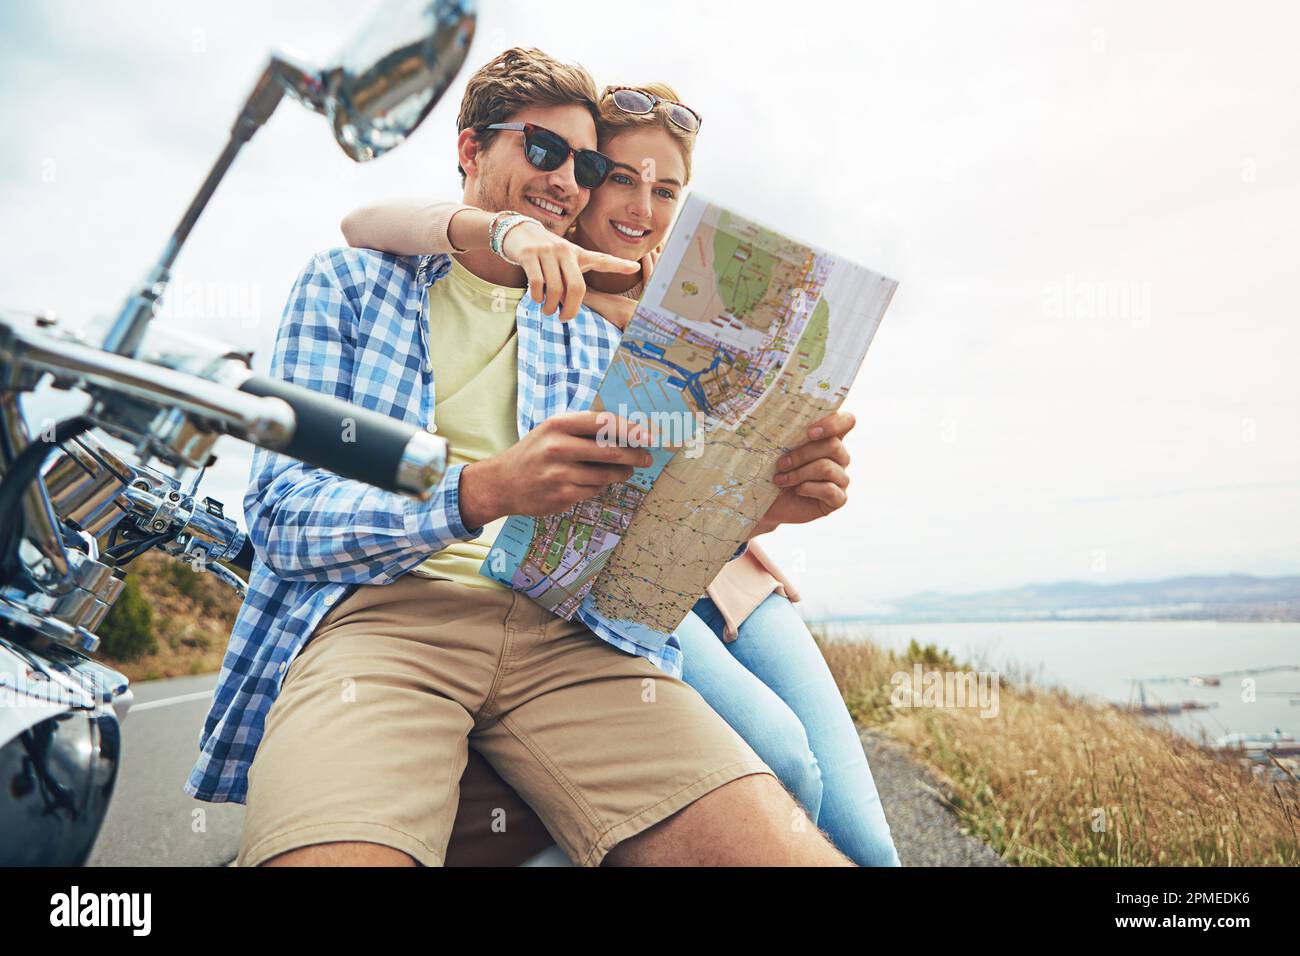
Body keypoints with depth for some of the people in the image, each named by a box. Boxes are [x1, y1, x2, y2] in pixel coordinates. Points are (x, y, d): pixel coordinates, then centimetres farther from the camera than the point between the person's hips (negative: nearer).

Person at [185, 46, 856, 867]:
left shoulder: (597, 340, 25)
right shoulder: (348, 283, 15)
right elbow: (281, 515, 1)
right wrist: (480, 491, -17)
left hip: (563, 631, 3)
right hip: (379, 614, -2)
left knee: (798, 852, -22)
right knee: (337, 852, -37)